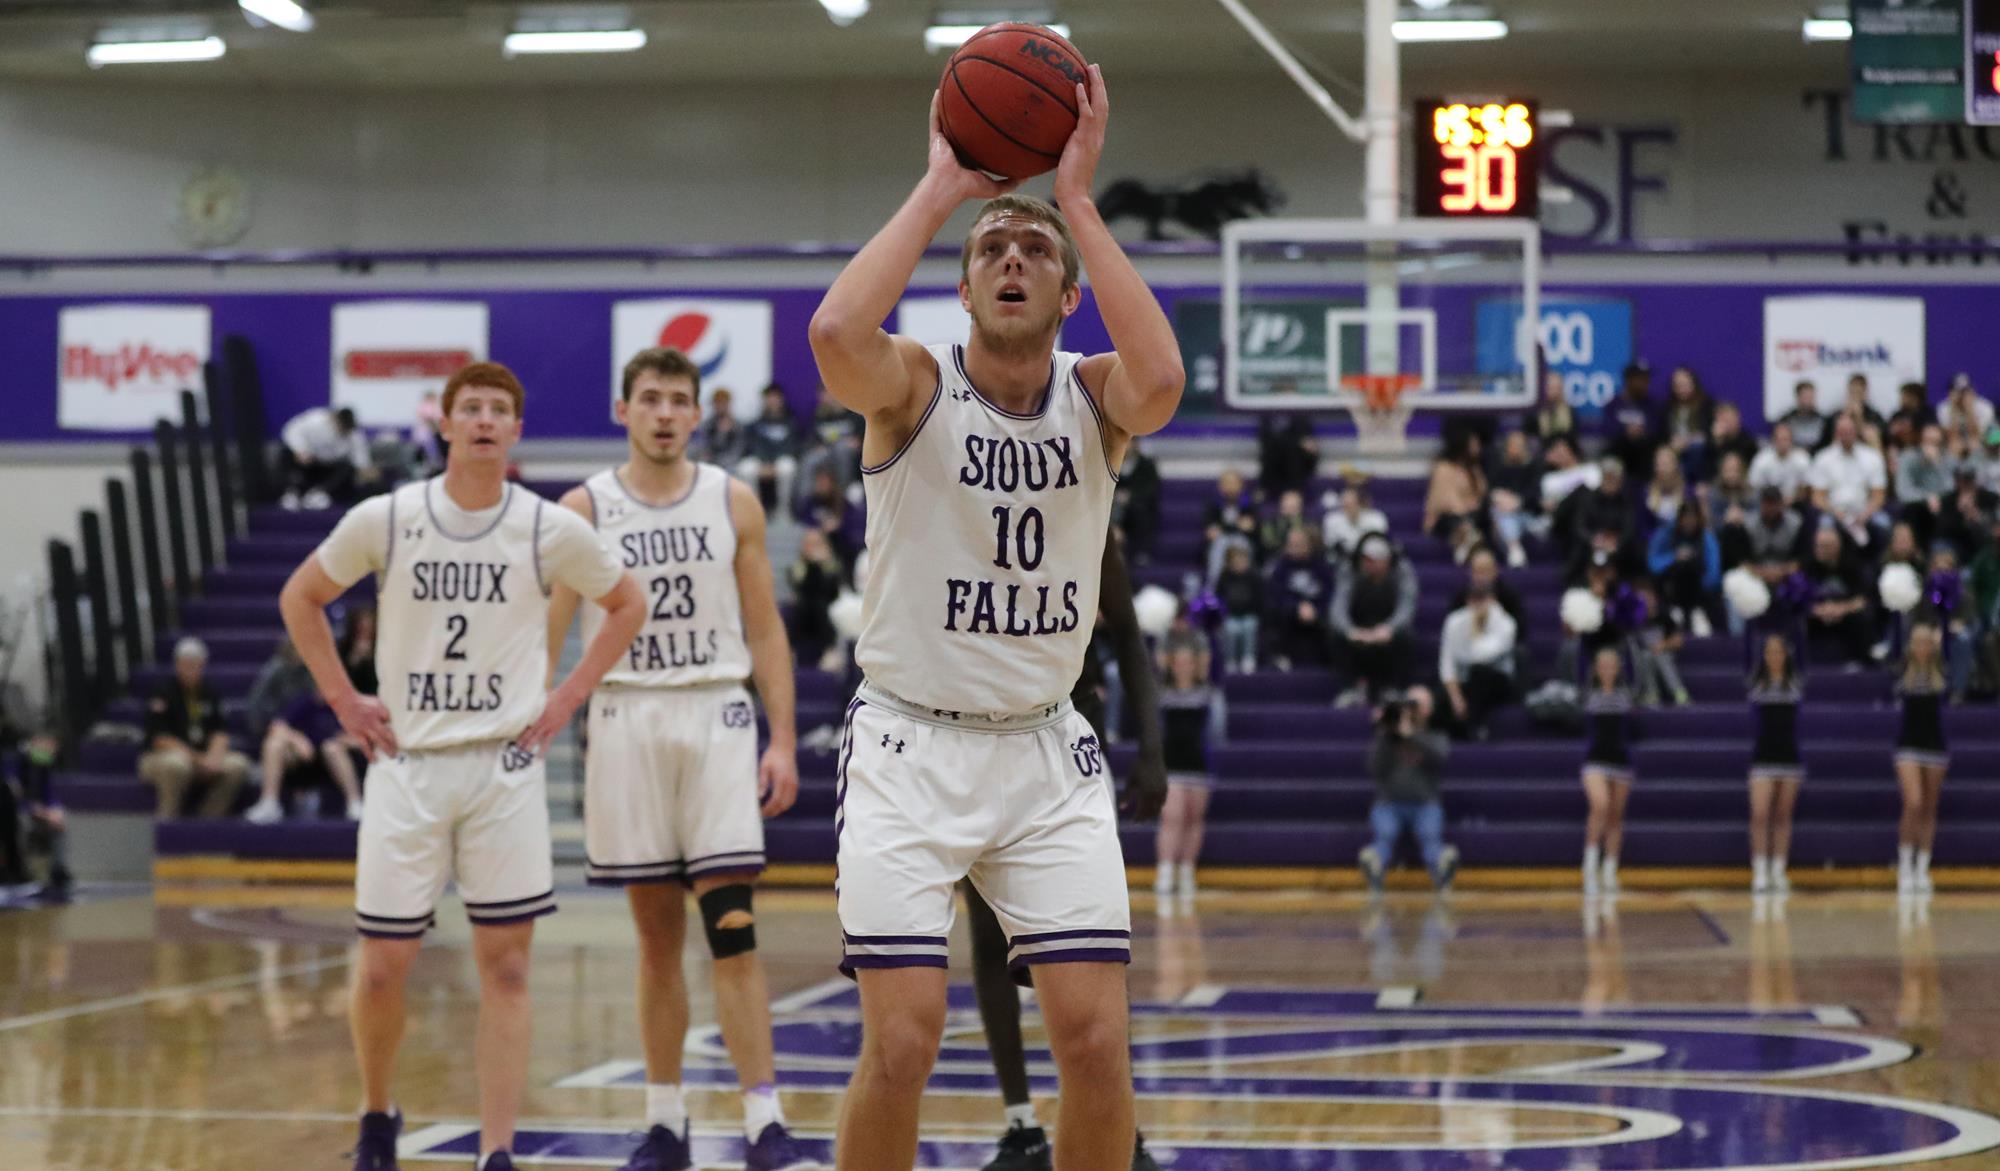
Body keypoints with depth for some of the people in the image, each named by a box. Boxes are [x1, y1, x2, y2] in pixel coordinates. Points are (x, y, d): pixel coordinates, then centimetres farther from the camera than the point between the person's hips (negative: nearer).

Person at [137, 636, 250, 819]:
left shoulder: (209, 692, 8)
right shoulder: (164, 691, -8)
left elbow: (220, 732, 5)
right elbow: (159, 738, -14)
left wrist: (214, 756, -18)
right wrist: (196, 758, -20)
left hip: (204, 758, 5)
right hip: (161, 757, -5)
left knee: (238, 765, -20)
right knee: (177, 763, -40)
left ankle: (210, 816, -11)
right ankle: (166, 817, -21)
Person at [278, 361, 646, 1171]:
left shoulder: (551, 530, -3)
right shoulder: (384, 520, -3)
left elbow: (627, 604, 13)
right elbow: (300, 598, 11)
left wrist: (567, 698, 4)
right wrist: (343, 700, 3)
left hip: (505, 766, 0)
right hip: (407, 765, 0)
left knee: (505, 965, -2)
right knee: (384, 966, 0)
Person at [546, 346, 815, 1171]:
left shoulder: (733, 503, 5)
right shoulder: (584, 509, 3)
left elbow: (765, 630, 7)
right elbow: (546, 635, 2)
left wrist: (783, 741, -1)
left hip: (717, 716, 0)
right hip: (626, 721, 1)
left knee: (732, 930, -9)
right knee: (657, 936, 6)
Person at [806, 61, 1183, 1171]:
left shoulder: (1094, 394, -1)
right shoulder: (916, 386, -7)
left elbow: (1161, 381, -26)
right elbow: (834, 334, -31)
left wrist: (1078, 198, -21)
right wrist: (939, 189, -20)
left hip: (1046, 748, 3)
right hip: (911, 745, -2)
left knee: (1097, 1042, -5)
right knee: (900, 1047, -10)